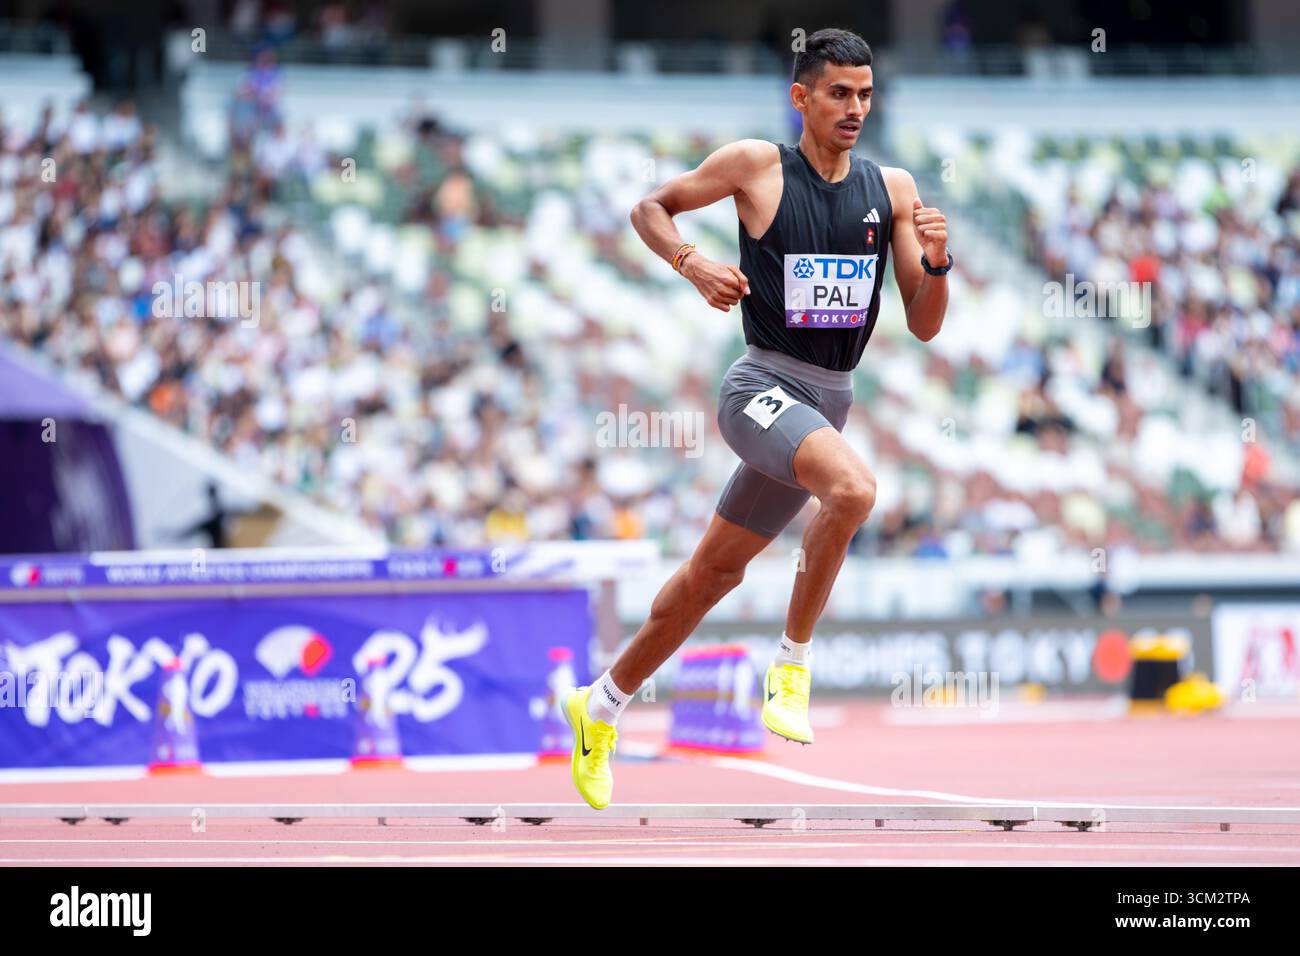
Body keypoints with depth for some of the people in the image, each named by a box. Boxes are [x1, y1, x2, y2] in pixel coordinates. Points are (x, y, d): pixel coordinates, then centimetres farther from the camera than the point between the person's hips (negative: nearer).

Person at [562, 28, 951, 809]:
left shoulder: (892, 188, 5)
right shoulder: (757, 166, -6)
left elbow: (924, 326, 5)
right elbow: (650, 208, 7)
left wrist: (936, 263, -14)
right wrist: (693, 264, -12)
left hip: (831, 399, 5)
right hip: (764, 386, -5)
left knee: (716, 571, 14)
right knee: (855, 486, -34)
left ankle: (603, 703, 32)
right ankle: (794, 657, -17)